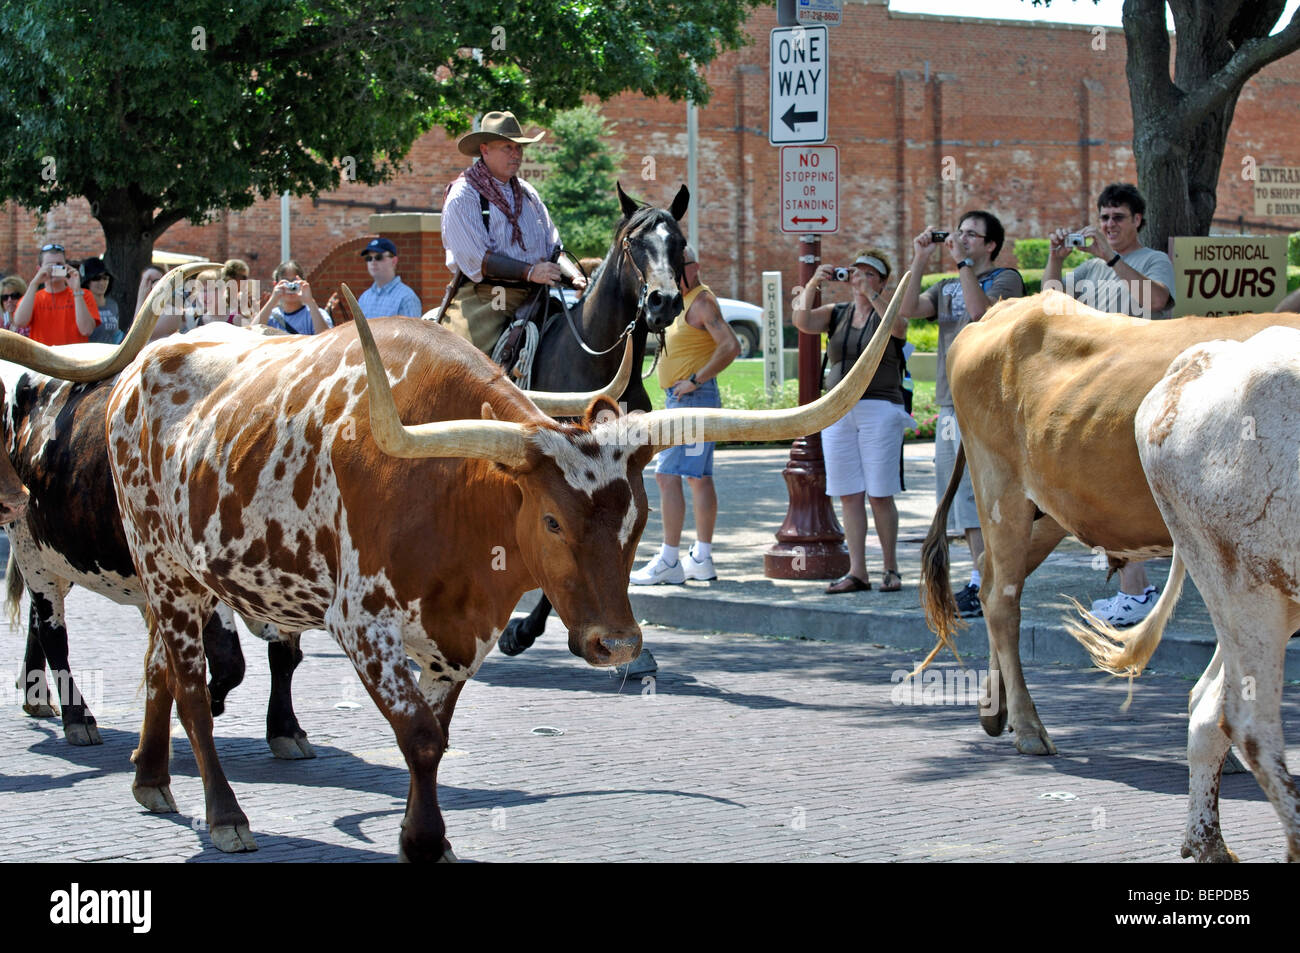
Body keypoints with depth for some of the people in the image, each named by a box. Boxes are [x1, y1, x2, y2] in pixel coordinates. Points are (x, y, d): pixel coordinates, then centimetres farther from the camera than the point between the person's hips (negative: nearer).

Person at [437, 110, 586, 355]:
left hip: (533, 298, 6)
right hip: (482, 299, -6)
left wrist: (572, 276, -1)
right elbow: (476, 260, -13)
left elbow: (553, 247, 21)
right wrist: (529, 272, -21)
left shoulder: (528, 193, 19)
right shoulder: (463, 195, -3)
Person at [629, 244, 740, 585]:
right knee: (699, 478, 10)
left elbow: (731, 345, -23)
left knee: (667, 475, -13)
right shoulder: (680, 301, 18)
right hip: (679, 400, 10)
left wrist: (695, 380, -22)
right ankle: (702, 559, 13)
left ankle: (669, 561, -15)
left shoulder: (702, 301, -12)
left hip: (693, 399, -10)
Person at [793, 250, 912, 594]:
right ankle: (857, 572, 3)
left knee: (880, 495, -5)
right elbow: (802, 322, -1)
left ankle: (891, 569, 4)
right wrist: (813, 285, -12)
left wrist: (870, 294, -21)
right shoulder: (837, 313, 14)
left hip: (880, 409, -4)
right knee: (849, 496, 1)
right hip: (838, 411, 4)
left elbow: (898, 326, -20)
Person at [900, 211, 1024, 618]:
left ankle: (984, 587, -10)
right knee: (954, 494, 9)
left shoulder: (1006, 279, 0)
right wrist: (919, 261, 0)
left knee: (976, 494, -12)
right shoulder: (947, 288, 20)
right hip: (949, 402, 8)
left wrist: (963, 262, -14)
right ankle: (980, 577, 16)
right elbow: (908, 309, 5)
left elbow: (980, 309, -19)